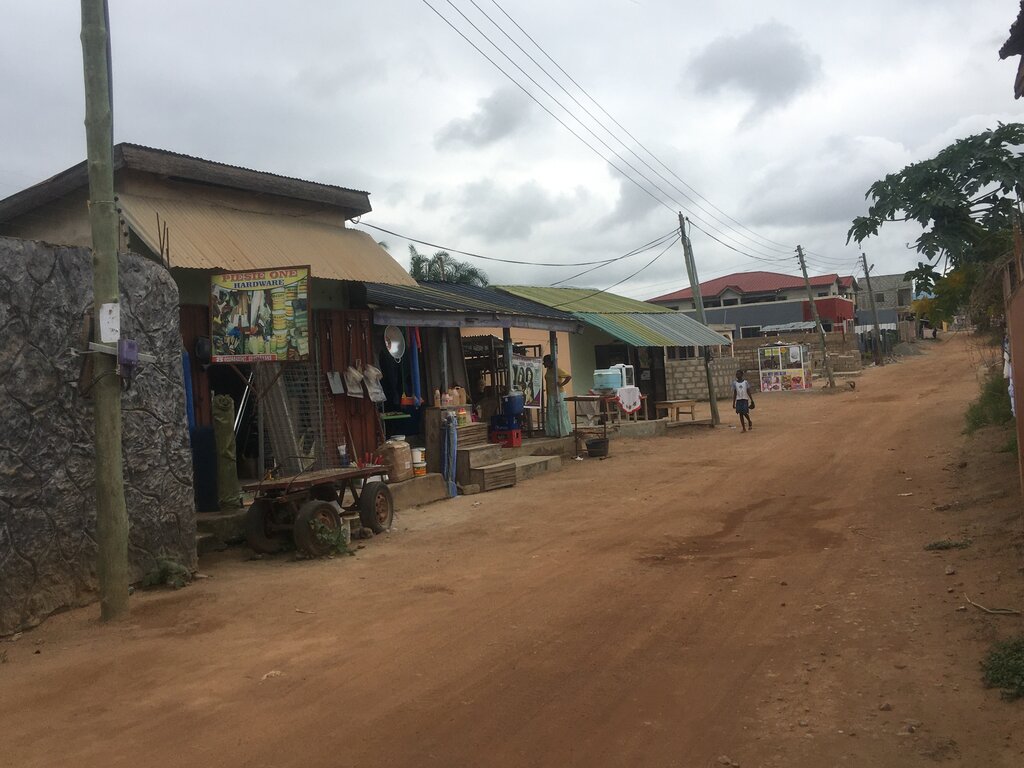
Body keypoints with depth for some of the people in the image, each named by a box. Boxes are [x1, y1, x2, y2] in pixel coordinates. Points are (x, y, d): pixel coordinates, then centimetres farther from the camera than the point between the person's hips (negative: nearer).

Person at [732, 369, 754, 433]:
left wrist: (752, 400, -1)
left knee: (745, 412, -14)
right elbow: (734, 393, 8)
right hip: (738, 400, 3)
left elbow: (748, 392, 2)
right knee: (740, 413, 1)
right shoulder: (734, 383, 5)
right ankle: (744, 428, 7)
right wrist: (733, 402, 4)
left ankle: (749, 422, 17)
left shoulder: (745, 382, -1)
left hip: (745, 399, -3)